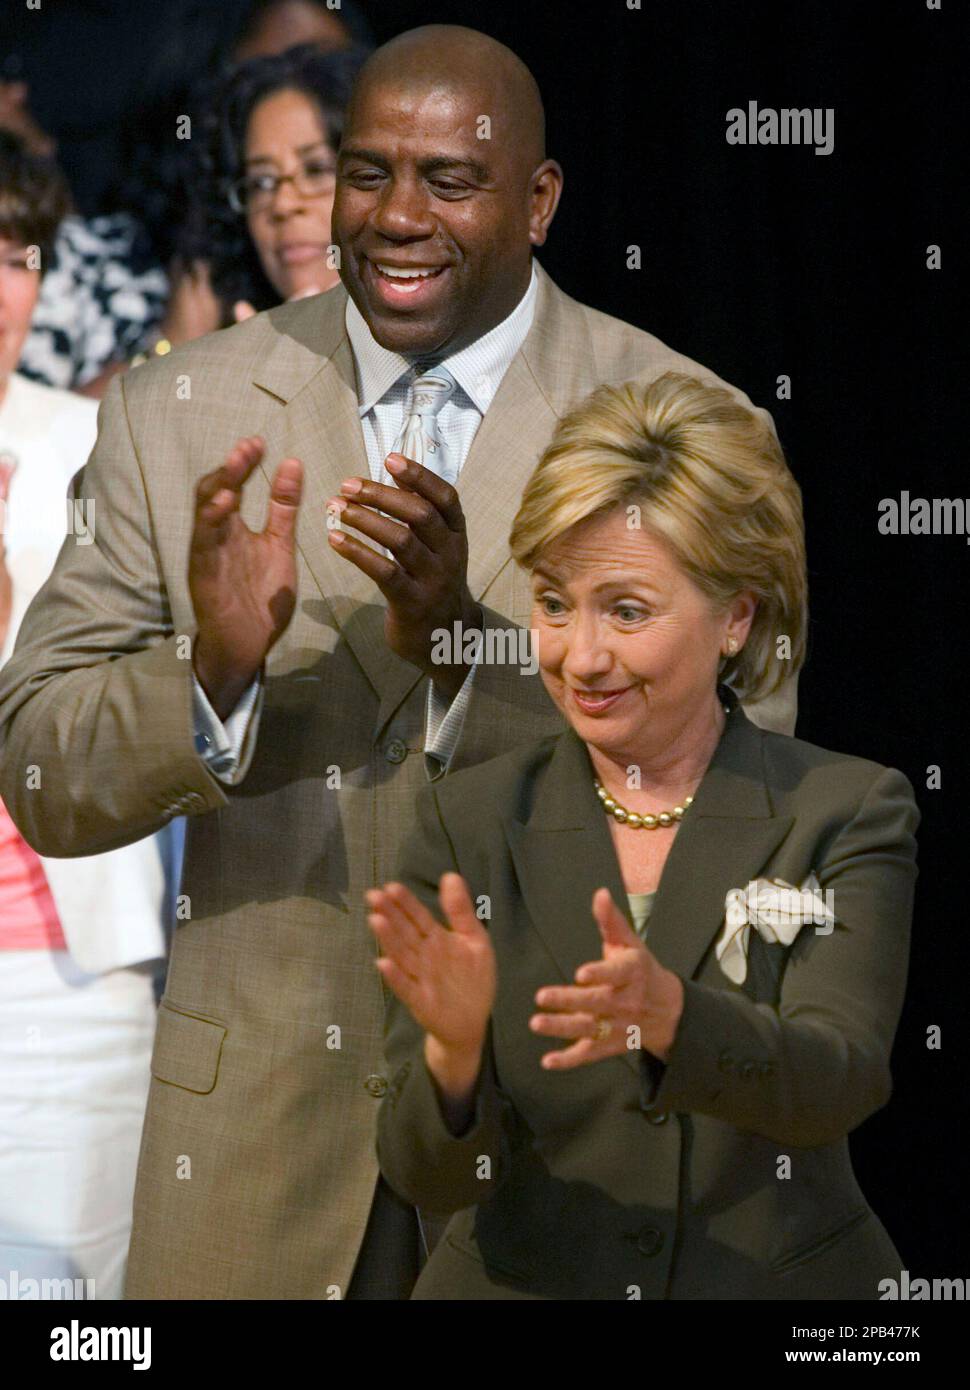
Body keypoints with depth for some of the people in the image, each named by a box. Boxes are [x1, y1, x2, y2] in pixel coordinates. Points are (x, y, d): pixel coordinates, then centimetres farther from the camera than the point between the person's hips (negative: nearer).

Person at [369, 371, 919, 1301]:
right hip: (522, 1284, 1)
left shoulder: (850, 814, 0)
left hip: (783, 1289, -1)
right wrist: (452, 1047, -22)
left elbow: (840, 1079, -14)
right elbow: (429, 1174, -3)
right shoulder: (466, 823, 3)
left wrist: (668, 1016, -31)